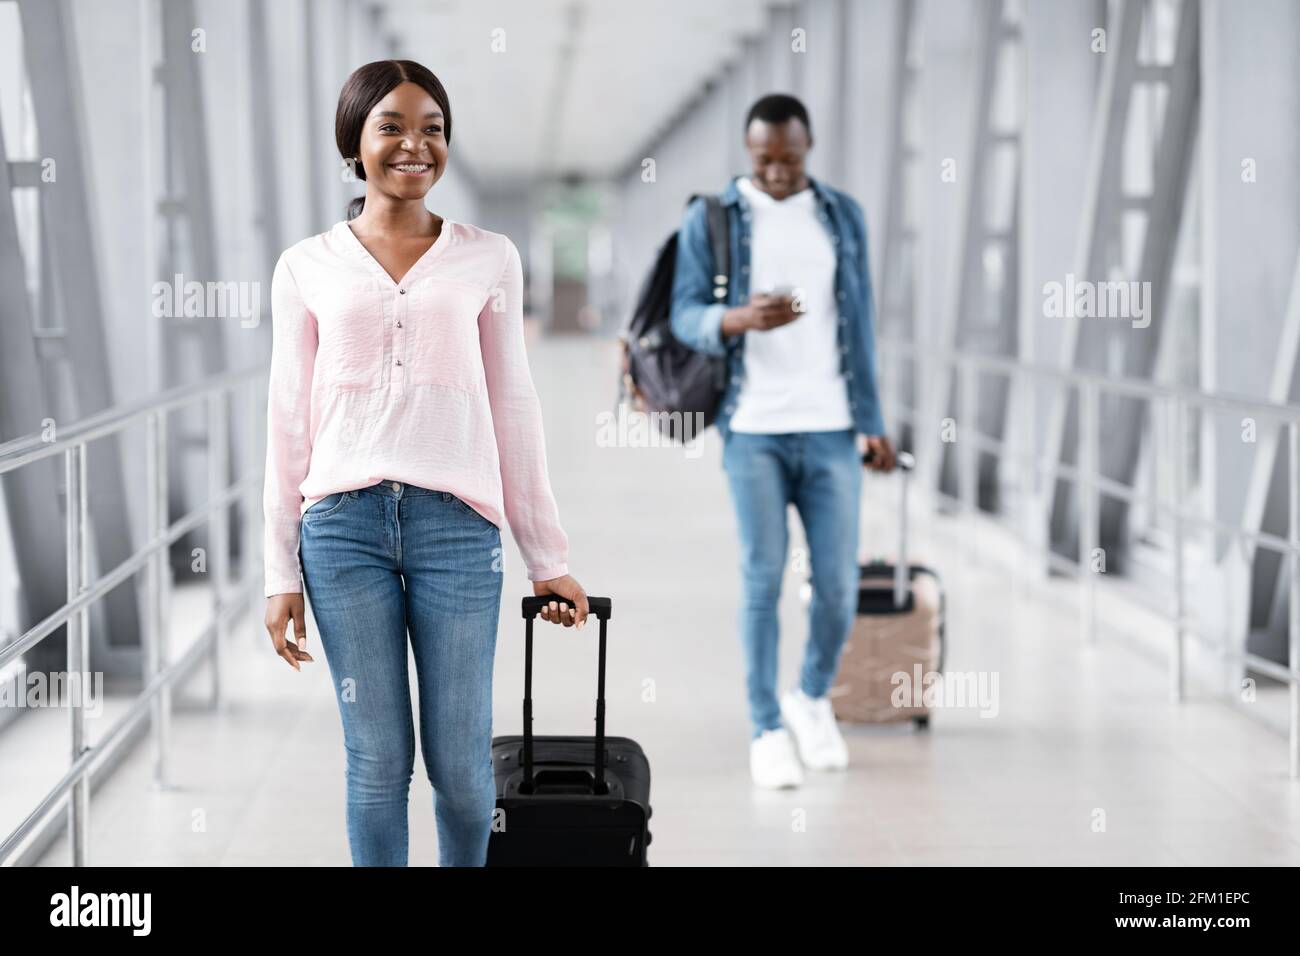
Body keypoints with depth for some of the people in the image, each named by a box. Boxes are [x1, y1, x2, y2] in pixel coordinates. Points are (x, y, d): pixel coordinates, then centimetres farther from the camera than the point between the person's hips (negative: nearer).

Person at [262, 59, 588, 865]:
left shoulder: (488, 259, 9)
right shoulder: (307, 268, 8)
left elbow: (513, 409, 11)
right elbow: (290, 422, 9)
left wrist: (548, 558, 11)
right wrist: (282, 574, 6)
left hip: (458, 525, 0)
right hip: (343, 524, 0)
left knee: (461, 762, 2)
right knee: (377, 760, 2)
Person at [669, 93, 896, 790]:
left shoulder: (843, 216, 9)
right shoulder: (709, 220, 1)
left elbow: (859, 322, 11)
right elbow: (685, 316, -4)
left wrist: (872, 421, 7)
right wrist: (739, 319, -26)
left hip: (831, 428, 2)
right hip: (753, 430, -2)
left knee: (839, 582, 1)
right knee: (763, 581, -4)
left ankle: (812, 699, 26)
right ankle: (767, 731, 6)